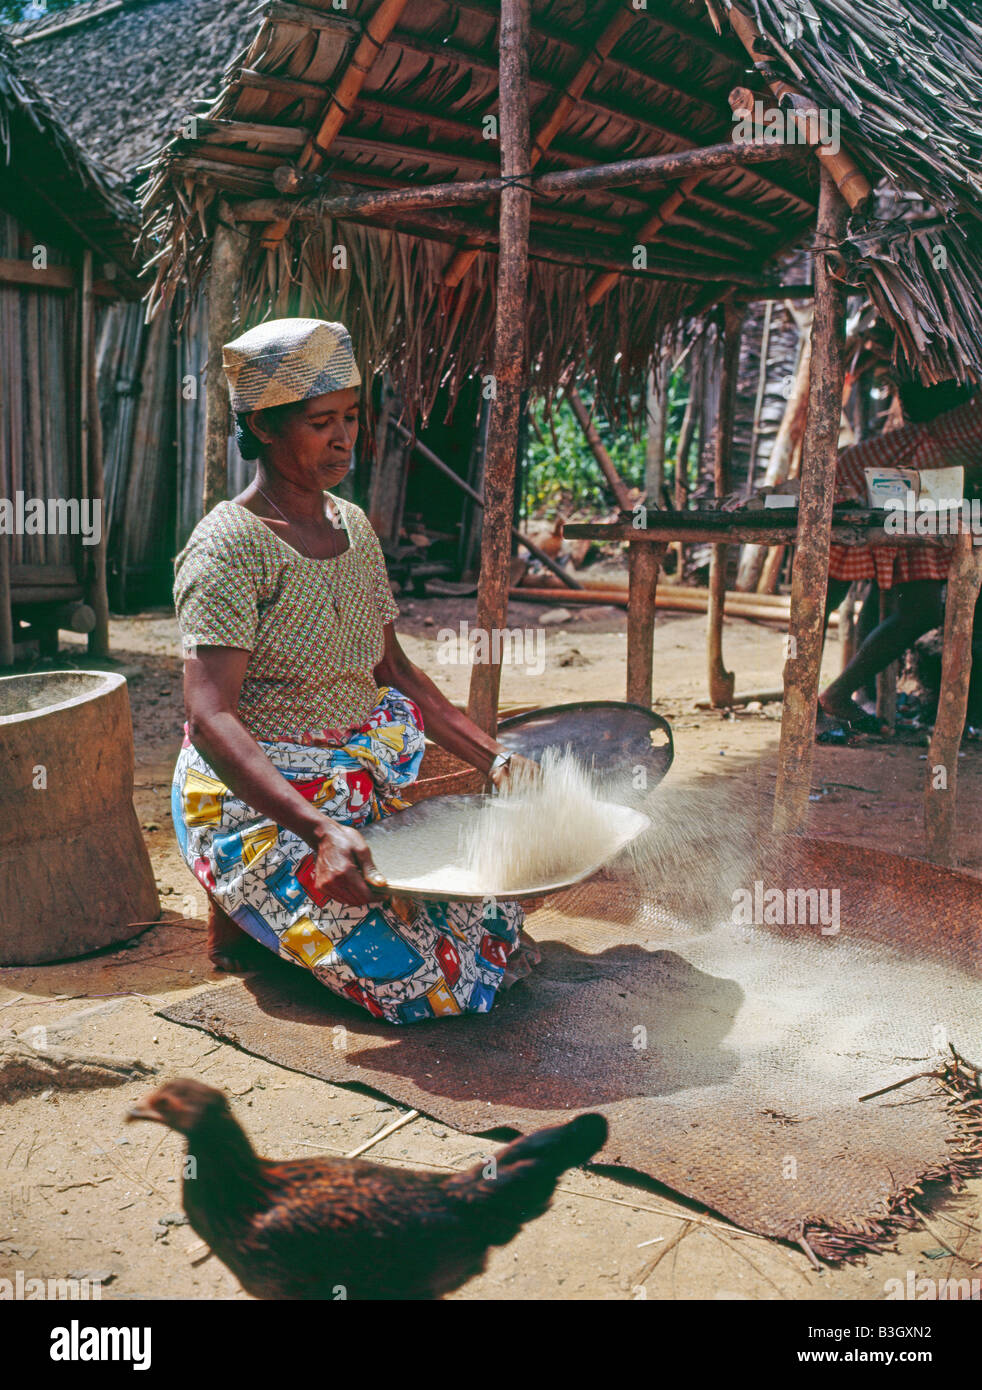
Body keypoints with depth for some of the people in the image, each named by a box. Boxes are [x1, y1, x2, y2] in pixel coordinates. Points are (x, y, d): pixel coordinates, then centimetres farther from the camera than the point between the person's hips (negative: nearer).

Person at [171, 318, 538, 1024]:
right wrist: (318, 831, -40)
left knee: (495, 917, 1)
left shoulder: (355, 527, 8)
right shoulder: (228, 547, -17)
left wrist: (494, 759, 4)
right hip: (255, 801, -8)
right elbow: (211, 717, -27)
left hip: (361, 779, 8)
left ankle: (262, 904, 15)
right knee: (417, 969, -17)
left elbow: (396, 671, 14)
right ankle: (239, 911, 7)